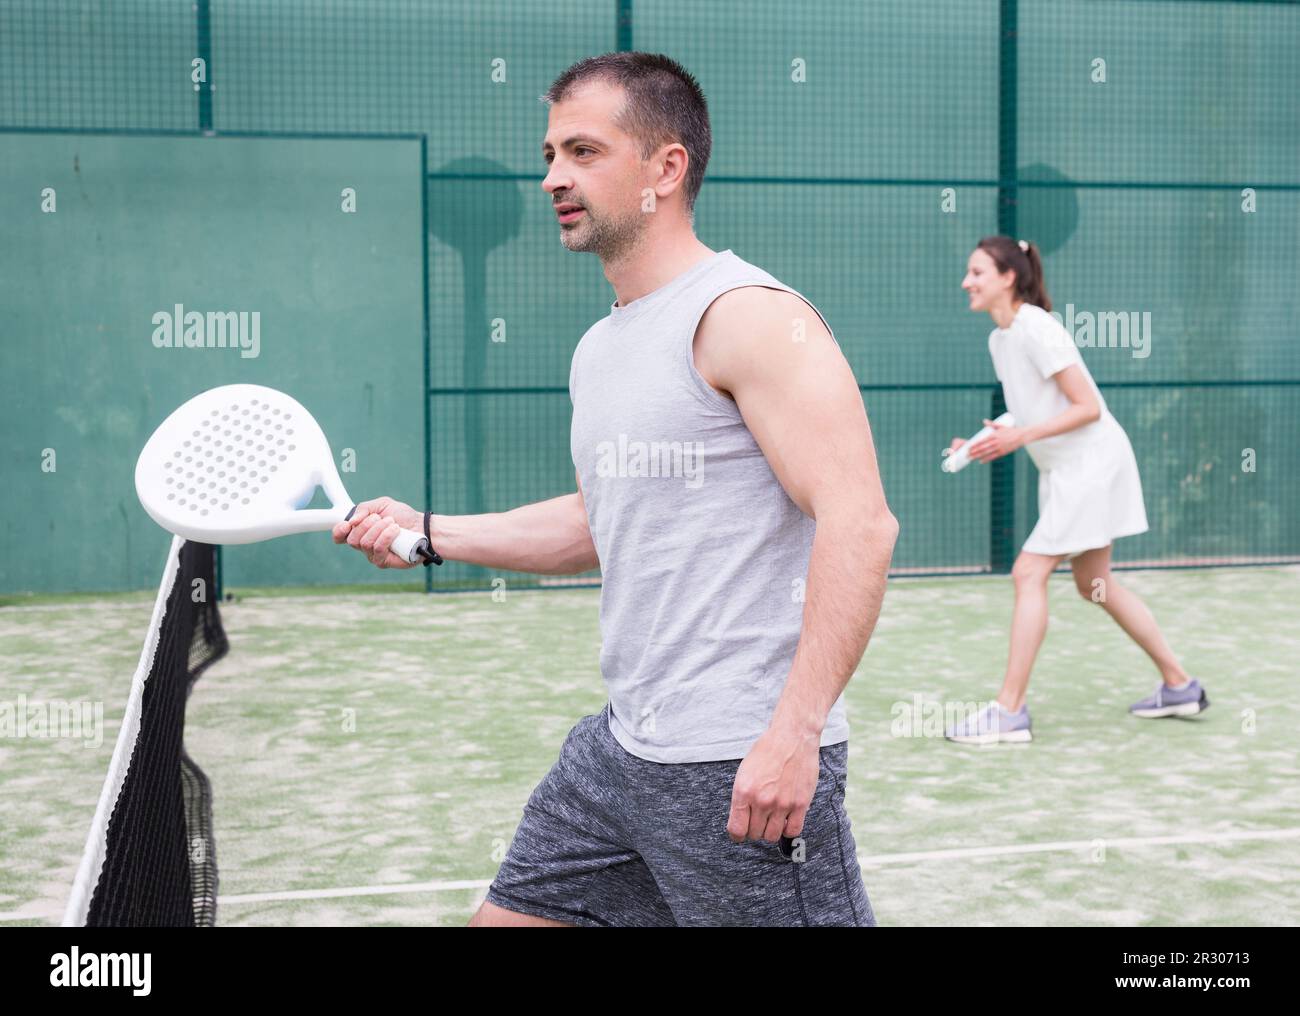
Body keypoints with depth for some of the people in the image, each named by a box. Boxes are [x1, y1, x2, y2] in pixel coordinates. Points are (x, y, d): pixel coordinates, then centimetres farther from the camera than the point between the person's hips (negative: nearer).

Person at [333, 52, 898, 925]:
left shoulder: (750, 318, -14)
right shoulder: (598, 351, 14)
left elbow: (858, 523, -22)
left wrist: (794, 731, -29)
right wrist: (427, 532, 19)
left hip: (745, 769, -9)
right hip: (621, 749, 9)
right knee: (509, 914, 14)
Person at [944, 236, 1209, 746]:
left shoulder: (1037, 330, -19)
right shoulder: (999, 339, 9)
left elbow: (1088, 407, -20)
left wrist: (1020, 436, -24)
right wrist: (991, 441, 0)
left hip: (1090, 463, -10)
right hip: (1064, 471, 10)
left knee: (1029, 573, -12)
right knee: (1094, 583, 15)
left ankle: (1009, 712, -10)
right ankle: (1180, 687, 26)